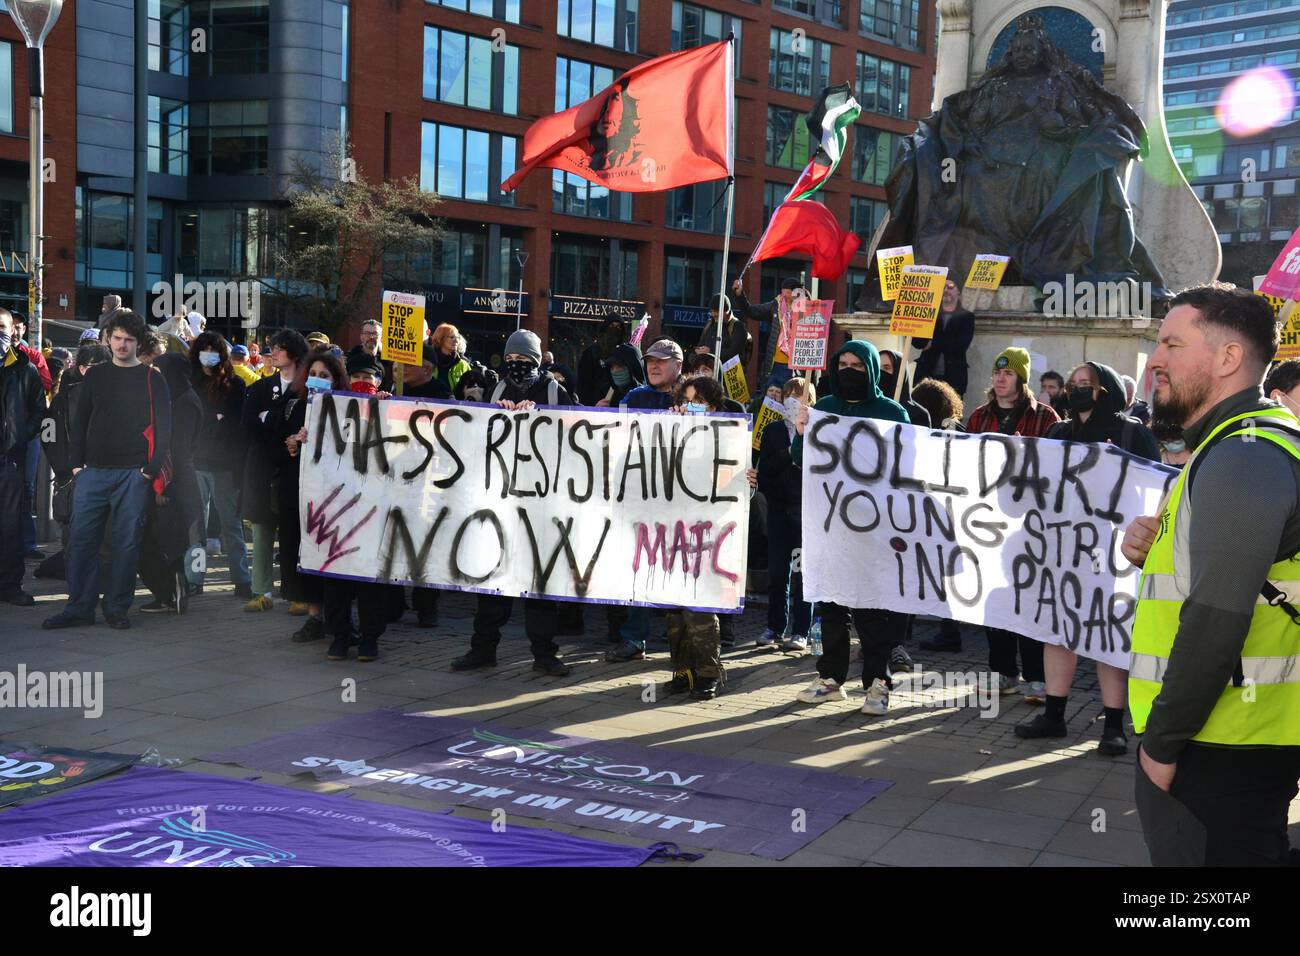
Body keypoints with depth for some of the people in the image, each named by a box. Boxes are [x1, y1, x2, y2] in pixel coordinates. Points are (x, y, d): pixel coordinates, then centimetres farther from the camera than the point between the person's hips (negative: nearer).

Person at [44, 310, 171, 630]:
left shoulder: (152, 379, 3)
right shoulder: (95, 376, 12)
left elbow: (163, 427, 0)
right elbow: (81, 421, 13)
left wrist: (152, 468, -8)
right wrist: (77, 462, 3)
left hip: (133, 474, -3)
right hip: (94, 471, 3)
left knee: (127, 542, 0)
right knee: (82, 539, 0)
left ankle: (117, 609, 9)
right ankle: (79, 607, 7)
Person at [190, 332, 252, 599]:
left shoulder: (234, 384, 4)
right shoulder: (190, 383, 10)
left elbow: (240, 424, 1)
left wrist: (239, 463, -7)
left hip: (225, 464, -2)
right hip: (195, 462, 2)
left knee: (231, 521, 0)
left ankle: (242, 579, 2)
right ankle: (193, 577, 8)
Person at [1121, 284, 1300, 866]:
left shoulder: (1242, 457, -18)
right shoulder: (1252, 442, 16)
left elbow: (1216, 620, -25)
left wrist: (1162, 740, -17)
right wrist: (1155, 550, 3)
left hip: (1223, 749, -10)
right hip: (1230, 739, 10)